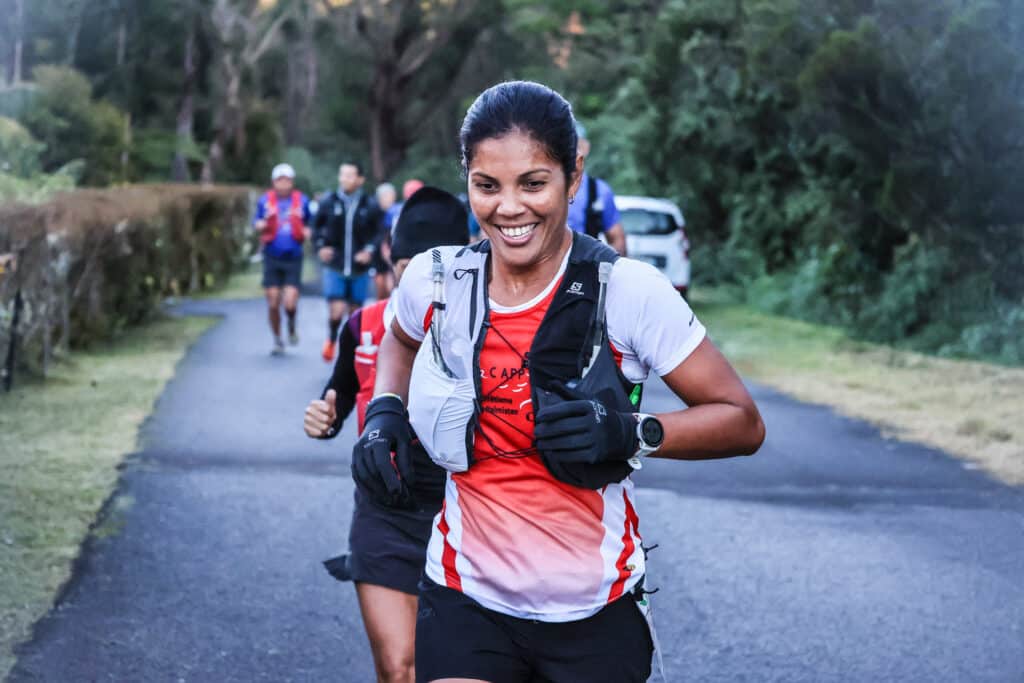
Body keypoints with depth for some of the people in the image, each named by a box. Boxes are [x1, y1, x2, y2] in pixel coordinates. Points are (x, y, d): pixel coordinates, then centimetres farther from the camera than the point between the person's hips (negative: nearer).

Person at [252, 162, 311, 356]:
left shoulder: (302, 201, 4)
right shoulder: (265, 201, 3)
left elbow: (308, 224, 17)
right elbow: (256, 224, 10)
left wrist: (307, 231, -6)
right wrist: (261, 225, -13)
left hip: (293, 258, -1)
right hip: (272, 258, 1)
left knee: (290, 303, -13)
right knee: (273, 303, 1)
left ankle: (292, 327, 20)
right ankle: (277, 340, 20)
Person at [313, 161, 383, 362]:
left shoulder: (370, 206, -5)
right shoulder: (328, 202, -3)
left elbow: (378, 233, 5)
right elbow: (317, 227, 10)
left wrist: (370, 250, -11)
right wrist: (320, 246, -5)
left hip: (359, 269, 1)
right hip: (334, 267, -1)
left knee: (355, 313, 9)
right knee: (336, 311, -11)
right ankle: (331, 340, 20)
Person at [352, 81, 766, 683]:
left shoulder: (629, 293, -15)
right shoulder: (435, 281, -6)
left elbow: (743, 423, -10)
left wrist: (634, 433, -26)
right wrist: (384, 413, 1)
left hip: (596, 615, -1)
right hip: (466, 604, 2)